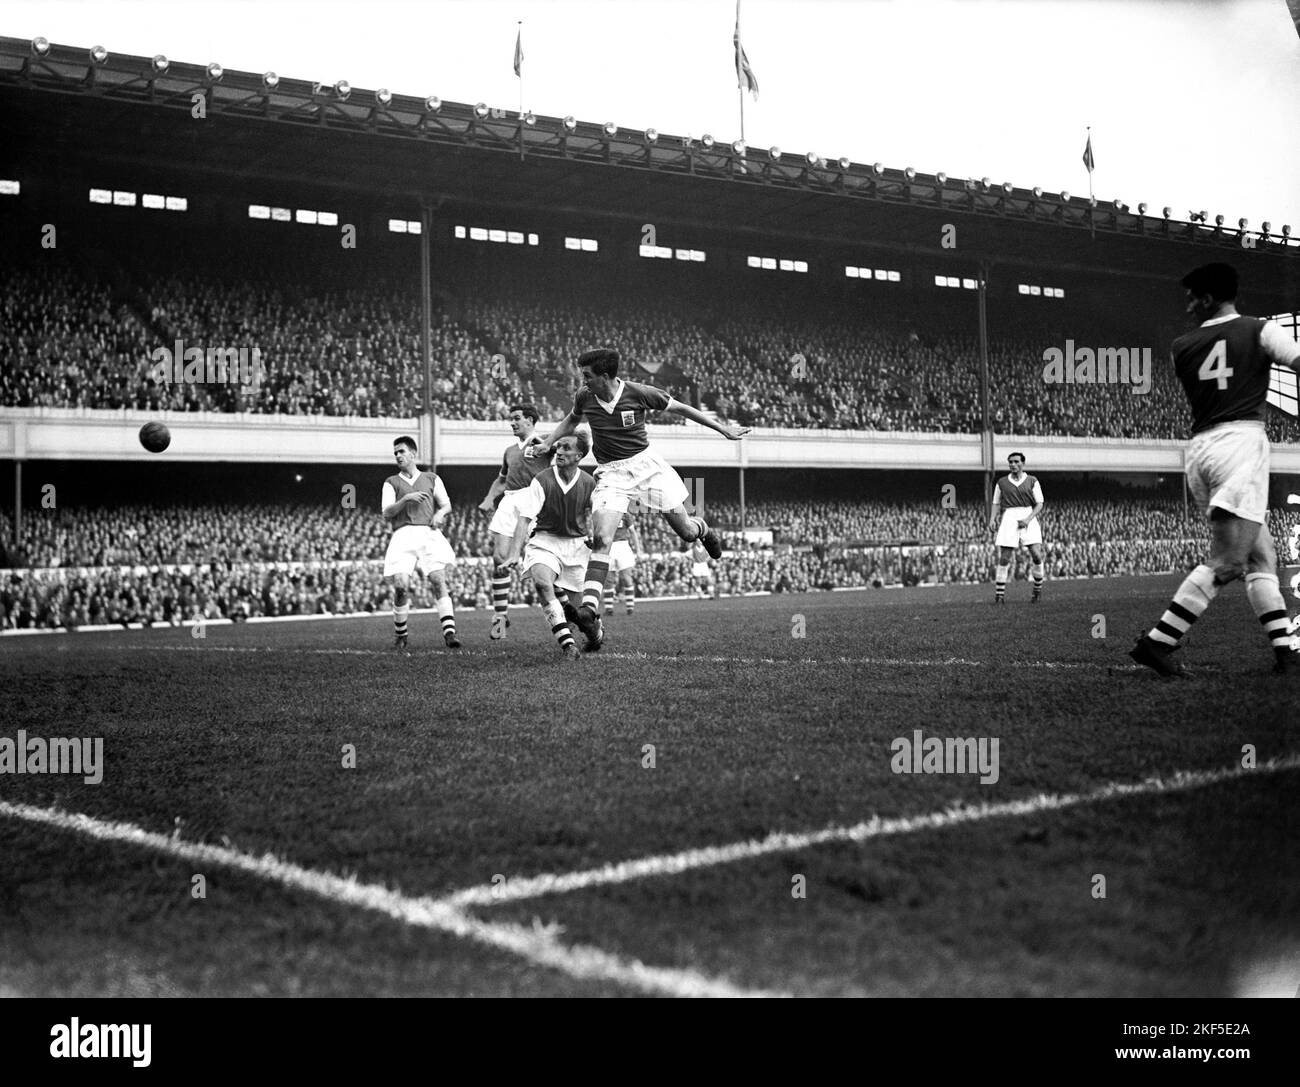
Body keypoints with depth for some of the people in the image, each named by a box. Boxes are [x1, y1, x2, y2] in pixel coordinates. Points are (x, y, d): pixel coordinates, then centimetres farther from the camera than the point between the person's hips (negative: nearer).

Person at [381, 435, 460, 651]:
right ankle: (400, 636, 3)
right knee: (401, 585, -15)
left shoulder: (431, 479, 22)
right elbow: (387, 513, 6)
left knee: (439, 580, -17)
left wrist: (440, 513, -7)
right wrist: (406, 499, -10)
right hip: (403, 535, 0)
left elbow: (447, 505, 16)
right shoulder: (391, 483, 18)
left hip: (429, 533, 0)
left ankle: (449, 633, -23)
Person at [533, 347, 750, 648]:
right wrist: (548, 445, 9)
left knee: (686, 532, 2)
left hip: (645, 463, -1)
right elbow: (571, 420, 20)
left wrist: (722, 429, 3)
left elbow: (680, 408, -2)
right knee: (601, 539, -20)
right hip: (610, 473, 1)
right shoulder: (584, 398, -5)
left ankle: (702, 528, 43)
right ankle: (590, 612, -29)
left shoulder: (639, 393, -15)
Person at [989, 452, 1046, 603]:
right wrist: (992, 518, -1)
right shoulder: (1002, 483, 12)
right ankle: (999, 593, 1)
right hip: (1009, 517, 1)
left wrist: (1028, 519, -11)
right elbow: (996, 503, 18)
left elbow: (1039, 504, 4)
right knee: (1004, 558, -6)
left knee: (1036, 555, -12)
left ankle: (1038, 590, 5)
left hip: (1028, 518, -1)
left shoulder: (1032, 481, 8)